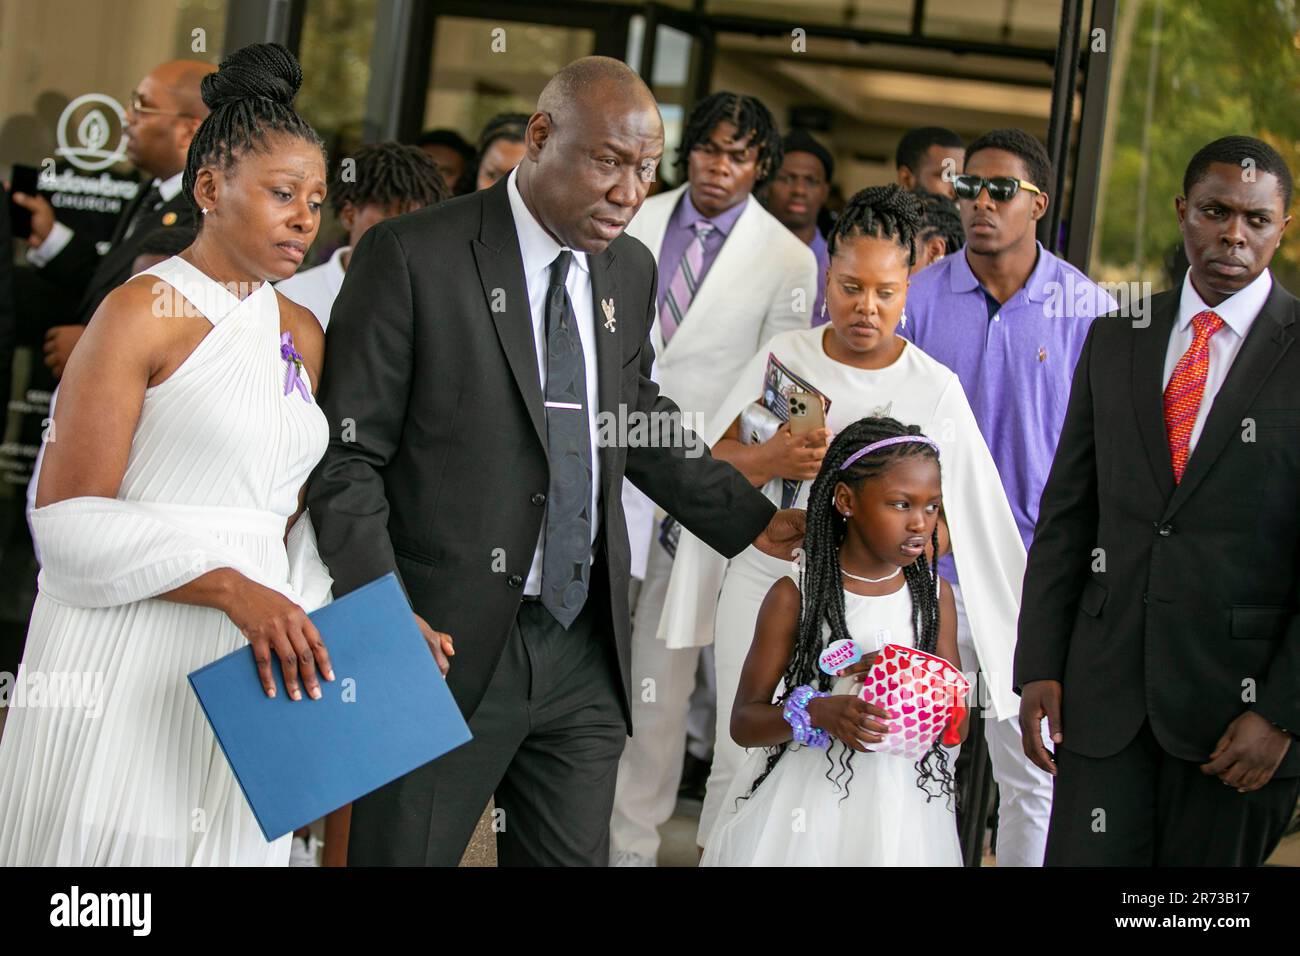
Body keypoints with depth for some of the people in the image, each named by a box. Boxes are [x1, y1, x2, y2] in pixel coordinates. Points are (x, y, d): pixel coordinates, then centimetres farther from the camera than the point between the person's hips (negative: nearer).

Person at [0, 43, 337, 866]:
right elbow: (68, 518, -12)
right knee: (108, 841, -1)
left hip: (248, 659, 6)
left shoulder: (301, 332, 13)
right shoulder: (142, 311, -6)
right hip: (127, 662, -6)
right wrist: (231, 587, -21)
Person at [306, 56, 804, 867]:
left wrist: (753, 521, 18)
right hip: (447, 645, -5)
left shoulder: (631, 270, 9)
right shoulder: (413, 257, -9)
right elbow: (348, 456, -9)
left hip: (586, 648, 5)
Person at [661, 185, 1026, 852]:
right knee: (740, 765, 4)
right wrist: (771, 459, -16)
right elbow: (714, 466, 5)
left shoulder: (934, 389, 1)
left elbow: (948, 529, 1)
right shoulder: (784, 357, 6)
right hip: (762, 588, 2)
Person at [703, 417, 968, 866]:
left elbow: (956, 727, 5)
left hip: (898, 810, 3)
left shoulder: (934, 595, 3)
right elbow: (744, 721, -6)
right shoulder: (796, 595, -8)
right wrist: (817, 713, -25)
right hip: (805, 808, -3)